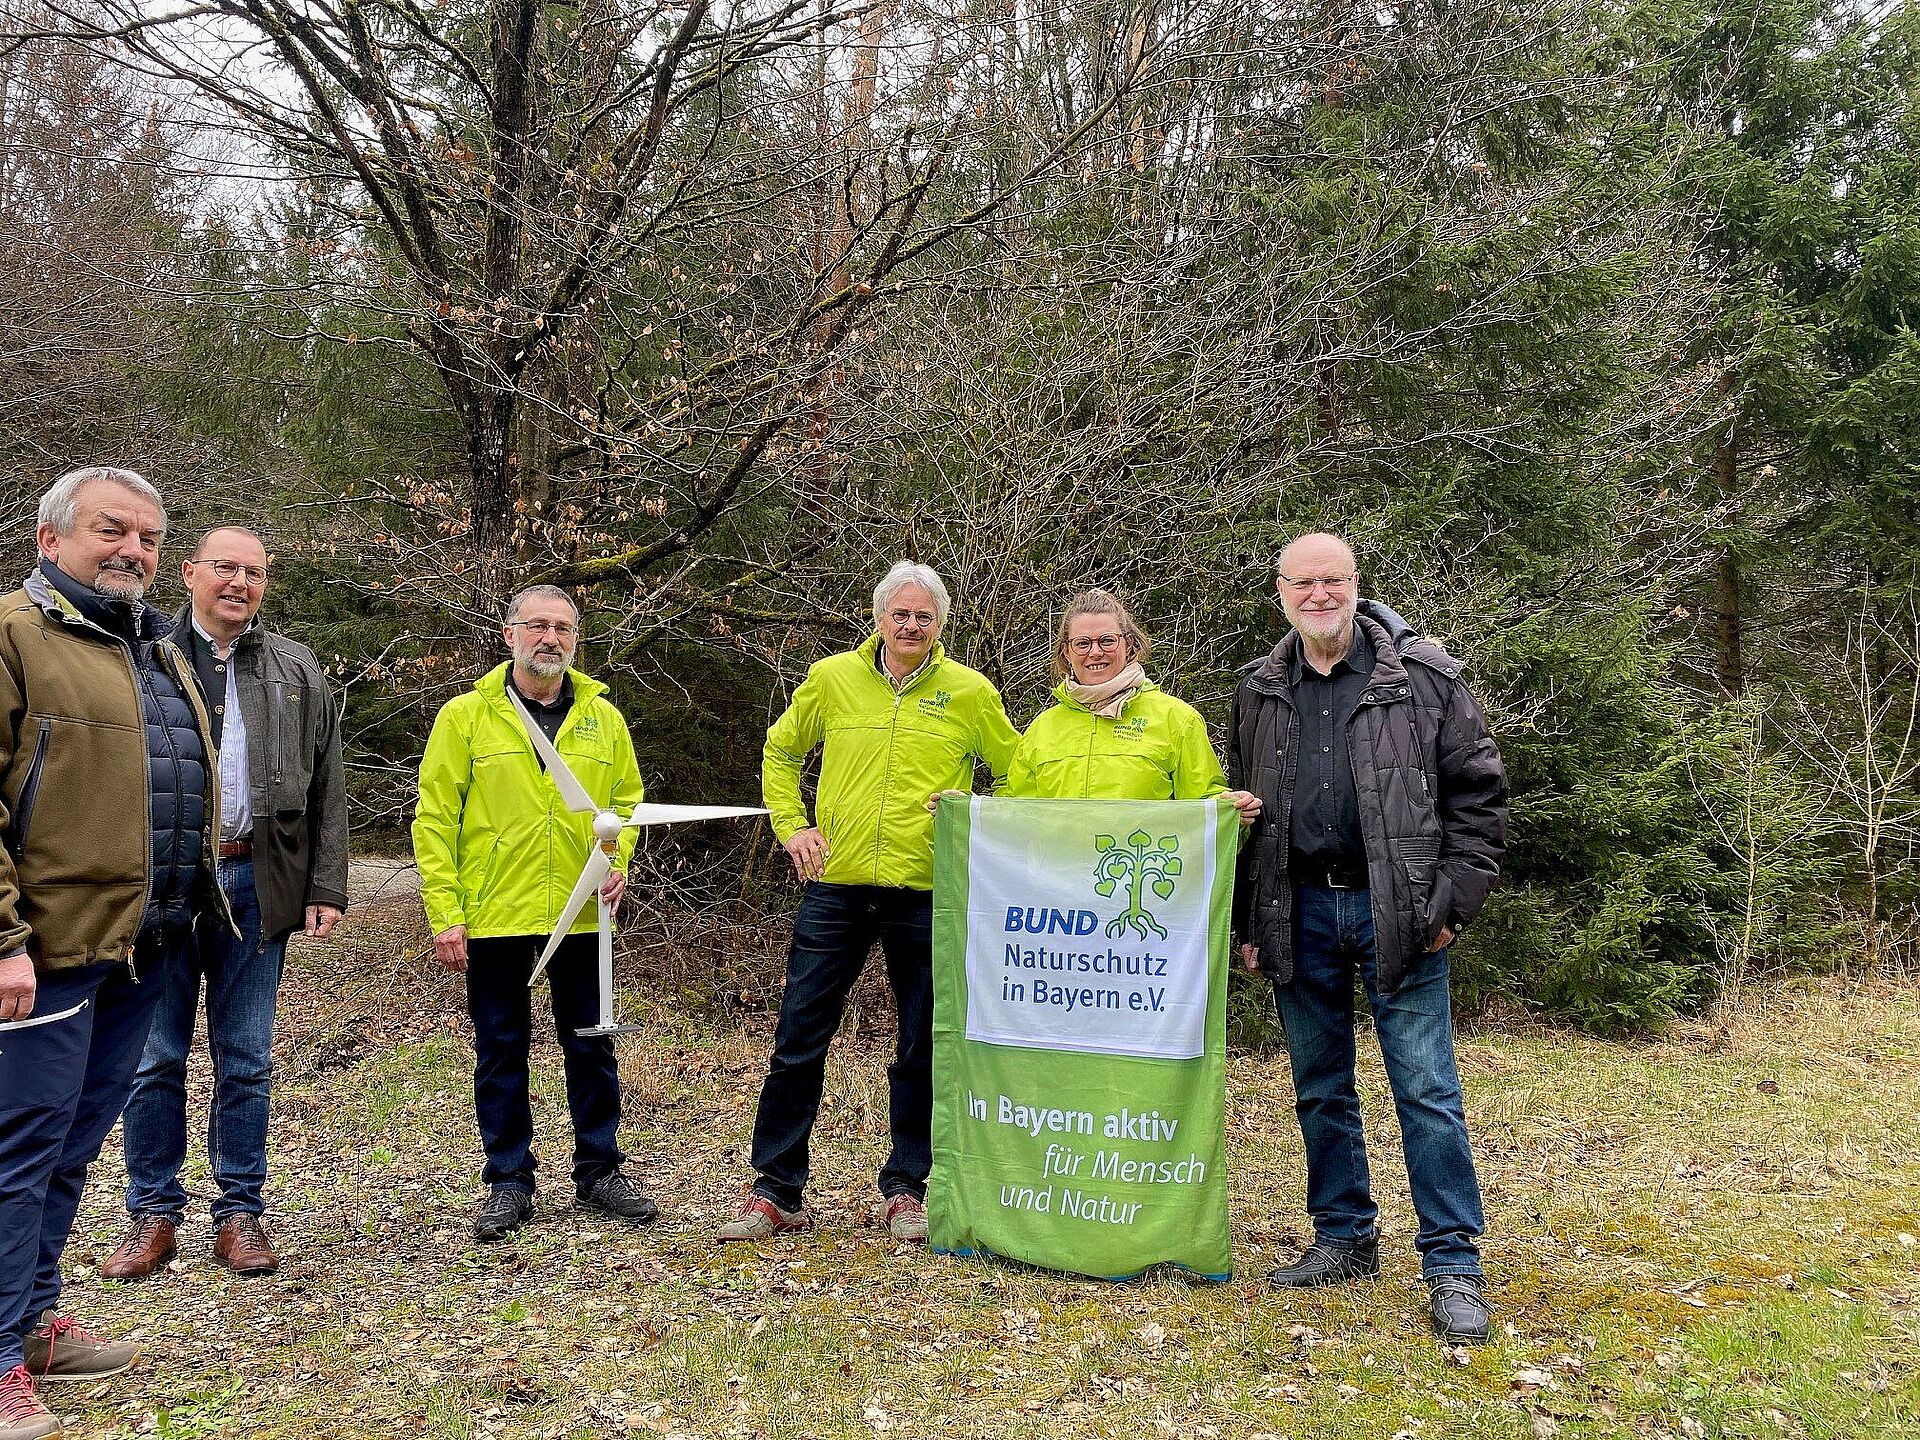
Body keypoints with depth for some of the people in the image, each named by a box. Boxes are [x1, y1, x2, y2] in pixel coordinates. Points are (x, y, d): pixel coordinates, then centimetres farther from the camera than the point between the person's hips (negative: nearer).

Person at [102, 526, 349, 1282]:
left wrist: (326, 889, 1)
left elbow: (326, 788, 8)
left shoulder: (298, 672, 10)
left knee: (246, 1062, 8)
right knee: (156, 1059, 7)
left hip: (256, 883, 1)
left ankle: (239, 1214, 18)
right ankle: (154, 1214, 20)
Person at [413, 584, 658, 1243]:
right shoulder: (465, 716, -4)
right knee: (501, 1051, 9)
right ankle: (509, 1181, 23)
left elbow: (626, 799, 14)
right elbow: (434, 820, -4)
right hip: (494, 916, -2)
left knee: (591, 1046, 11)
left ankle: (600, 1170, 26)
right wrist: (445, 914, -9)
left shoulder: (603, 718, 5)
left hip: (580, 915, 2)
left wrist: (617, 859, -5)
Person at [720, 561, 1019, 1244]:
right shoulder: (832, 677, 4)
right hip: (836, 887, 1)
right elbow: (779, 753, 17)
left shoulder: (970, 692, 0)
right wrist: (792, 826, 6)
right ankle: (776, 1193, 16)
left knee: (922, 1048, 8)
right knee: (798, 1042, 4)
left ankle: (905, 1189, 24)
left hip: (928, 895, -1)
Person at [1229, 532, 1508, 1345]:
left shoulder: (1423, 675, -2)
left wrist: (1454, 902, -8)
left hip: (1394, 911, -4)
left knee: (1426, 1089, -1)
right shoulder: (1259, 693, 9)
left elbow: (1477, 790, -1)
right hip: (1301, 913, 4)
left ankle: (1453, 1266, 9)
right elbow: (1246, 814, 14)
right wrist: (1249, 923, 10)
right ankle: (1343, 1240, 27)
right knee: (1320, 1089, 12)